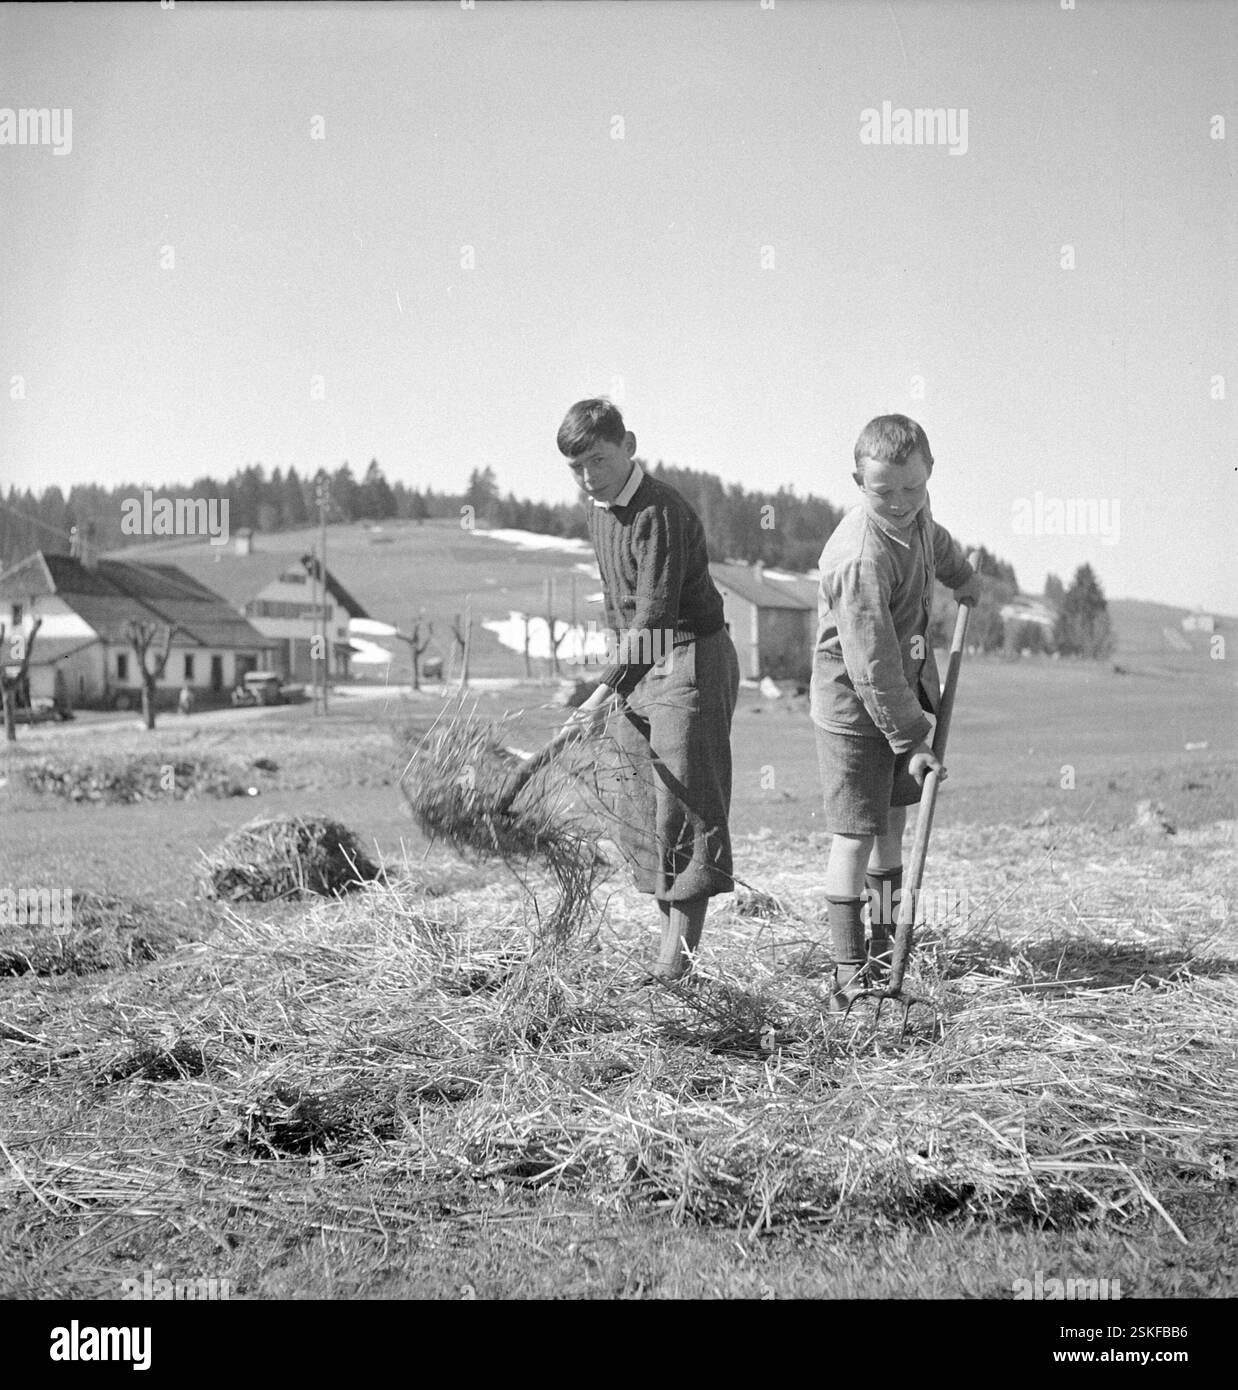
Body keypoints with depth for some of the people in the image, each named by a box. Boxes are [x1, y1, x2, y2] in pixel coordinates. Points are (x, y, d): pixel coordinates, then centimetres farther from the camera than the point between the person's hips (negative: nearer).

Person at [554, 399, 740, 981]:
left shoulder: (661, 513, -20)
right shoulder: (599, 509, 9)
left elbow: (655, 613, -27)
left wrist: (603, 694, -33)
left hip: (690, 658, -9)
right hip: (635, 668, 9)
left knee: (685, 805, -8)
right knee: (641, 811, 9)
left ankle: (678, 957, -6)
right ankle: (674, 945, 16)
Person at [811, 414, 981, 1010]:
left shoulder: (914, 510, -6)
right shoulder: (859, 560, -32)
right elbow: (873, 668, -29)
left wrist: (963, 575, 38)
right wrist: (910, 738, -24)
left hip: (905, 689, 9)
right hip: (854, 705, -9)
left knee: (891, 819, 16)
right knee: (855, 836, -8)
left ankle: (884, 951, 29)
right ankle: (849, 973, -1)